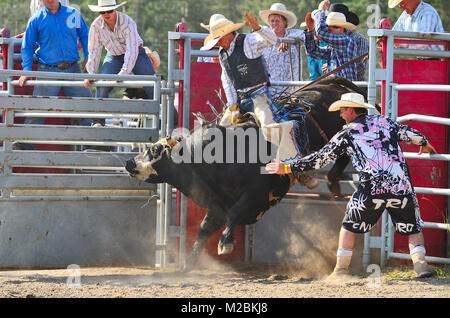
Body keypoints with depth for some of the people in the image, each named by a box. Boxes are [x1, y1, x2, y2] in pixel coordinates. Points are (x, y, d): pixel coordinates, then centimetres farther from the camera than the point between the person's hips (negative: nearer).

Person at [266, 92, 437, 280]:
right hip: (402, 186, 2)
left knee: (349, 227, 18)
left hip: (371, 189, -2)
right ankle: (419, 262, -8)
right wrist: (425, 144, 49)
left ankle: (341, 270, 15)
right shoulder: (384, 122, 16)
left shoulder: (347, 134, 8)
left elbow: (320, 158, 8)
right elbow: (411, 134, 25)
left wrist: (288, 168, 16)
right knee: (413, 229, 15)